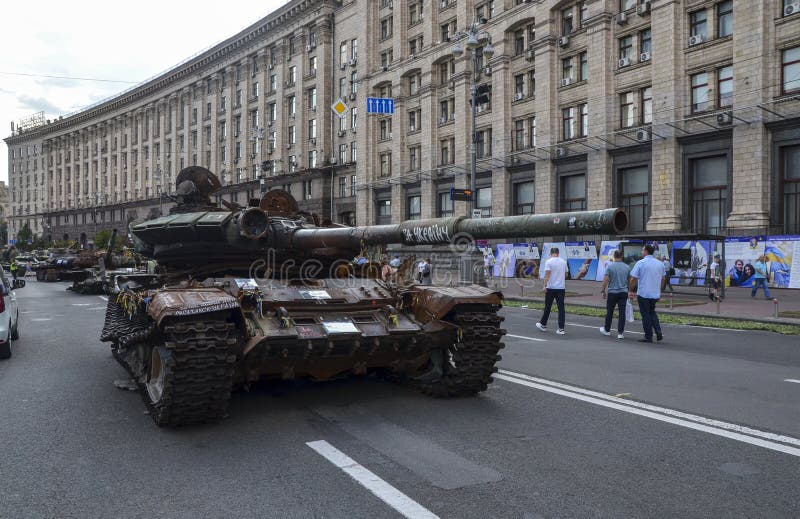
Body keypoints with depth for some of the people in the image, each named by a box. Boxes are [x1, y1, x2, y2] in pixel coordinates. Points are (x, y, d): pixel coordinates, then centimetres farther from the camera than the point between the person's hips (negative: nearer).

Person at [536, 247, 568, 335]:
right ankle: (561, 329, -3)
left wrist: (544, 285, -17)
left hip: (551, 288, -3)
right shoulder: (563, 261, 7)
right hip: (561, 288, 3)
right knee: (561, 308, 2)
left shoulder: (549, 261, -8)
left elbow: (547, 275, -16)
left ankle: (543, 325, 24)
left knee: (547, 307, 10)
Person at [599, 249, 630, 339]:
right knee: (622, 313, 1)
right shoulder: (627, 267, 2)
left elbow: (605, 280, -11)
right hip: (623, 292, 2)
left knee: (609, 312, 11)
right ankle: (620, 333, -2)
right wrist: (629, 291, 23)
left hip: (612, 292, -2)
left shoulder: (610, 266, -8)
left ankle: (607, 330, 25)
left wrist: (602, 291, -3)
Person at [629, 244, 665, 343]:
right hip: (655, 294, 5)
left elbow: (633, 279, -12)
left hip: (643, 293, -5)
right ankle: (658, 333, 9)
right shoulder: (660, 264, 6)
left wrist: (630, 291, -1)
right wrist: (660, 291, 26)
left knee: (646, 315, 4)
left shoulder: (640, 263, -11)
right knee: (652, 312, 22)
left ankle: (648, 336, 8)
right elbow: (662, 278, 15)